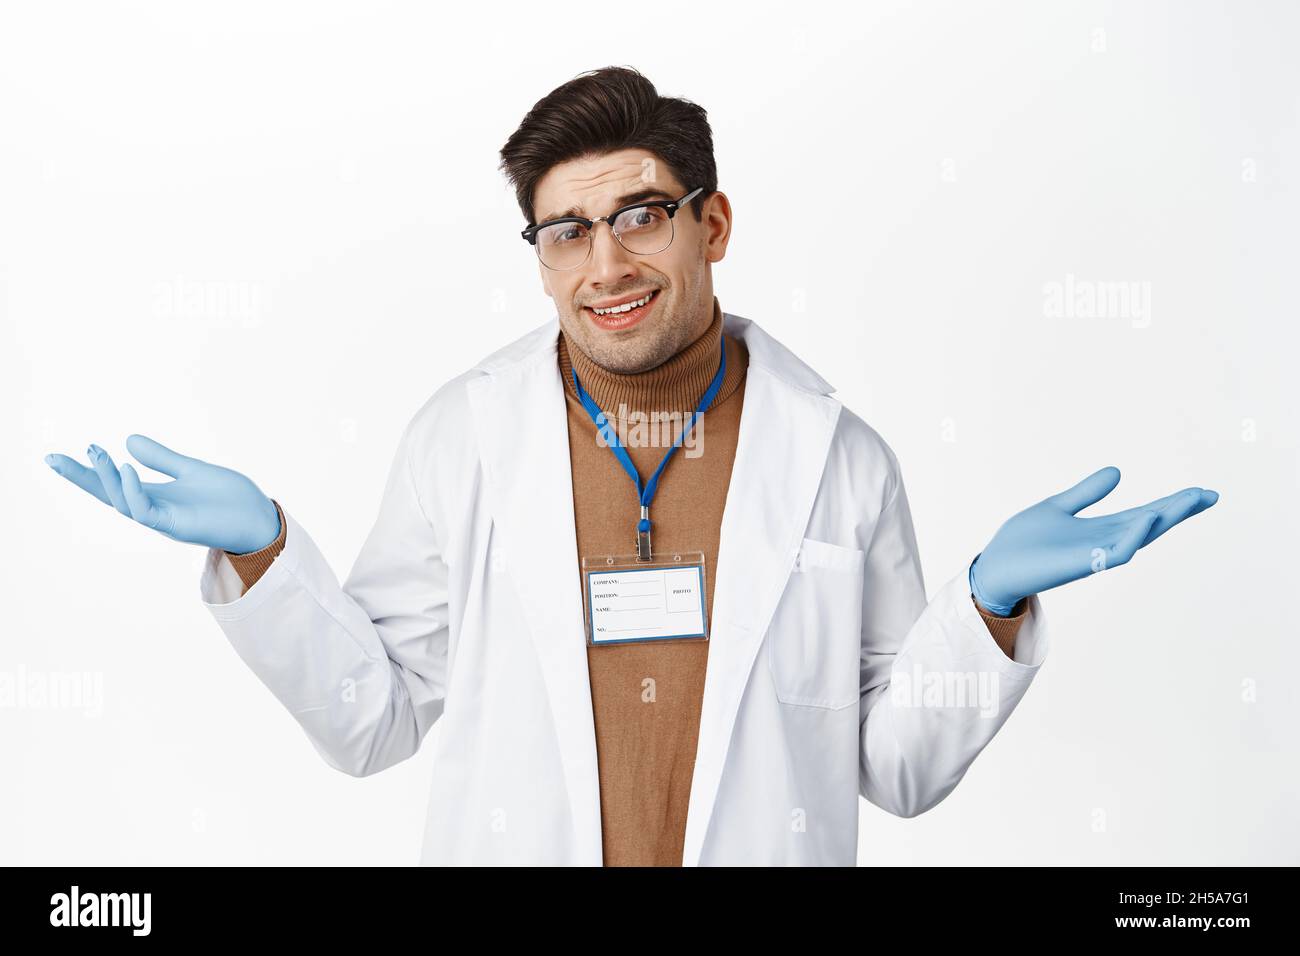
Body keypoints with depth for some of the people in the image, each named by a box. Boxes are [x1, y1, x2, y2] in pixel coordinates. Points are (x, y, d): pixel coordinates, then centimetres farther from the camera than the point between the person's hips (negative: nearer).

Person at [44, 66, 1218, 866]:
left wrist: (991, 603, -14)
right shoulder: (458, 439, -4)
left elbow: (900, 766, 0)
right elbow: (372, 716, 1)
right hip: (510, 844, 0)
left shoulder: (842, 457, -4)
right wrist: (262, 553, -11)